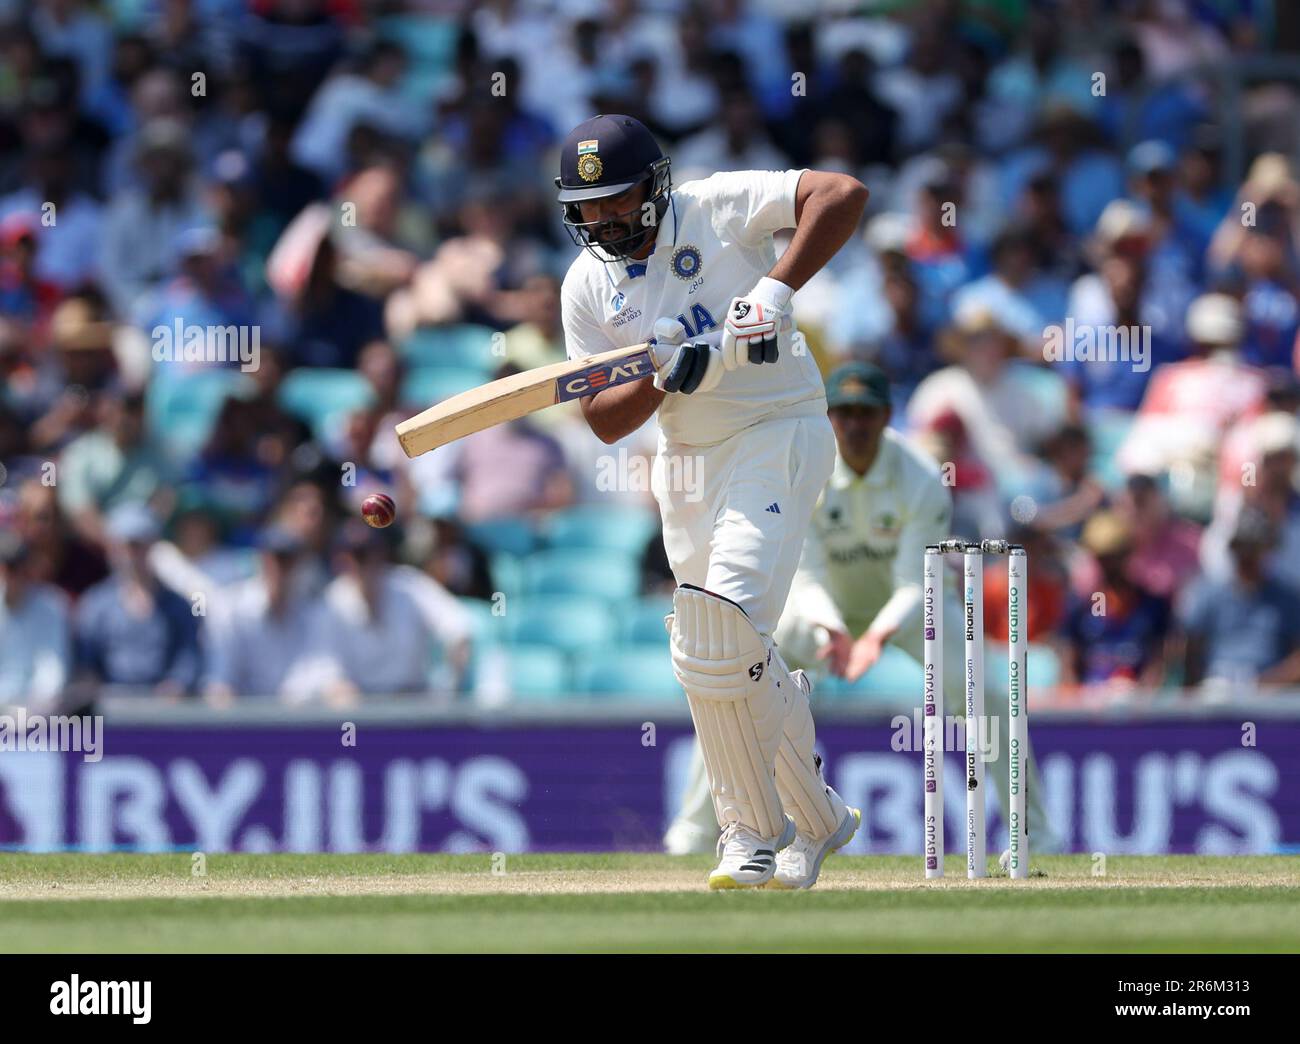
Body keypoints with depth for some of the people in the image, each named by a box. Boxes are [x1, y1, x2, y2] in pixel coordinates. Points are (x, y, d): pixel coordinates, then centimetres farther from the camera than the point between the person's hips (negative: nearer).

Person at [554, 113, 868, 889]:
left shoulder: (720, 209, -11)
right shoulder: (588, 287, 3)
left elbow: (845, 195, -23)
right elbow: (605, 421, -2)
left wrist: (778, 290, -31)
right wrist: (666, 379, -22)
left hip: (779, 434, -6)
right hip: (686, 466, 6)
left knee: (723, 618, -21)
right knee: (736, 651, 8)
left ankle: (756, 829, -10)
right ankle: (817, 820, 26)